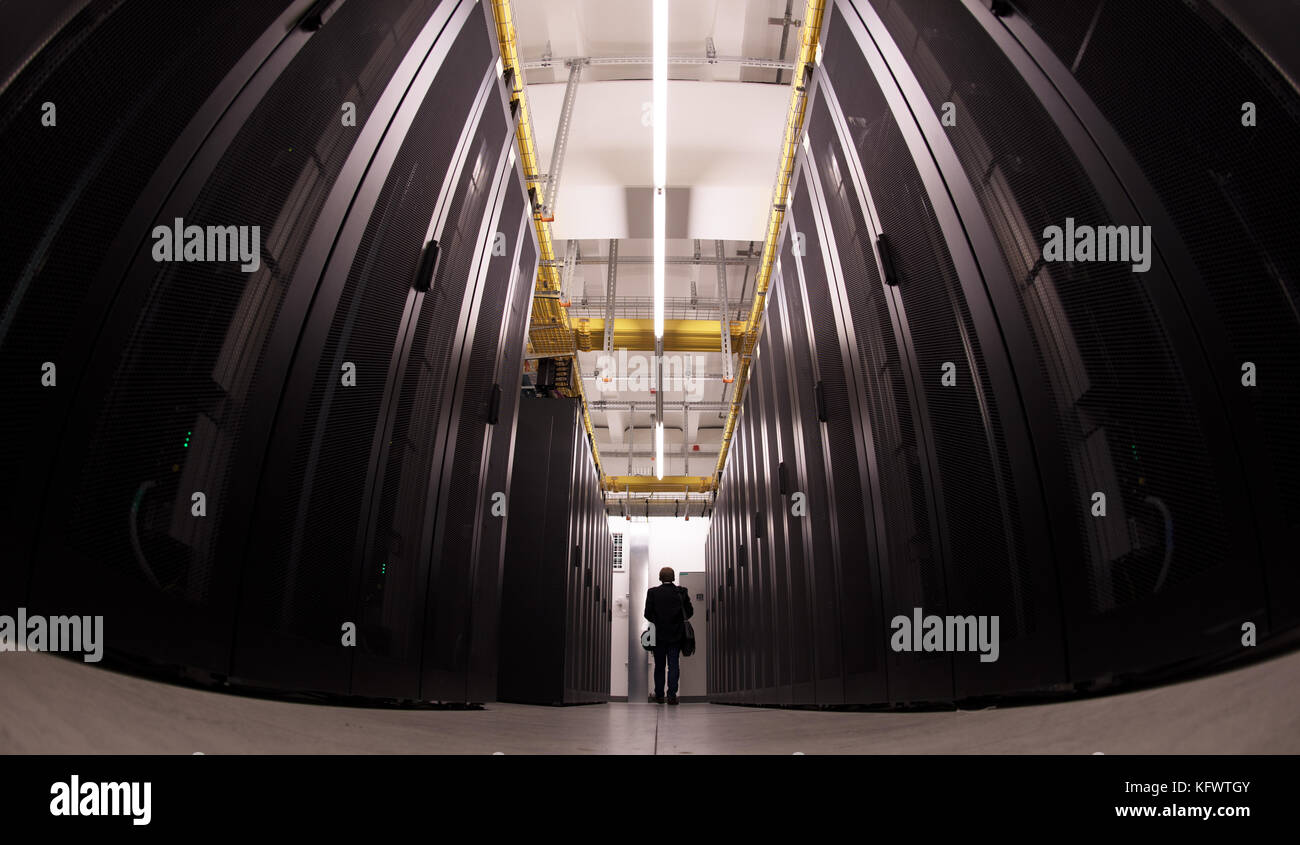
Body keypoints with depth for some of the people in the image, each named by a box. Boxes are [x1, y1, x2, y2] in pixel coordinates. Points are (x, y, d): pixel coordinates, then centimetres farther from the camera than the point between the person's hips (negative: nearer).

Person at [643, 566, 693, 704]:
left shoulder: (652, 592, -8)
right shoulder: (681, 592, -5)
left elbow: (647, 614, -8)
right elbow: (689, 612, -4)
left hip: (659, 634, 0)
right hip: (676, 635, 0)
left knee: (659, 666, 12)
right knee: (674, 664, 5)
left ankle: (659, 695, 16)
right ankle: (672, 695, -2)